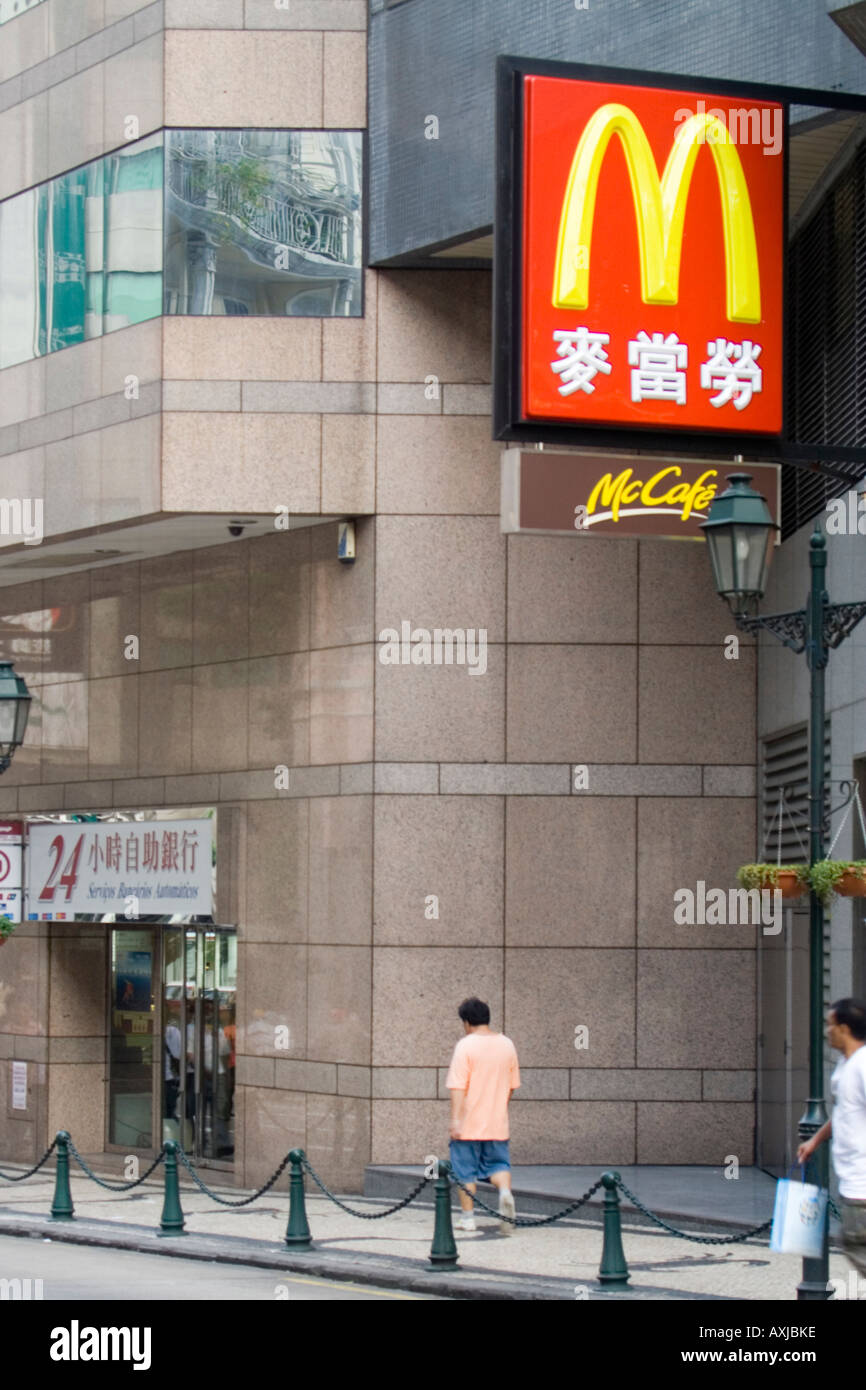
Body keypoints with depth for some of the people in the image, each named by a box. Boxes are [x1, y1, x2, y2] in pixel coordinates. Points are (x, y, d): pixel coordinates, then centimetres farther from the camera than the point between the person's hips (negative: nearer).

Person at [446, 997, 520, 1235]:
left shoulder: (465, 1046, -11)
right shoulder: (507, 1045, 6)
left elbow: (458, 1087, -17)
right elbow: (513, 1085, 14)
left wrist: (456, 1120, -17)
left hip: (469, 1125, -4)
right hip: (497, 1124, 4)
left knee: (465, 1170, 6)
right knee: (498, 1163, 11)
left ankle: (467, 1217, 10)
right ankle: (505, 1191, -19)